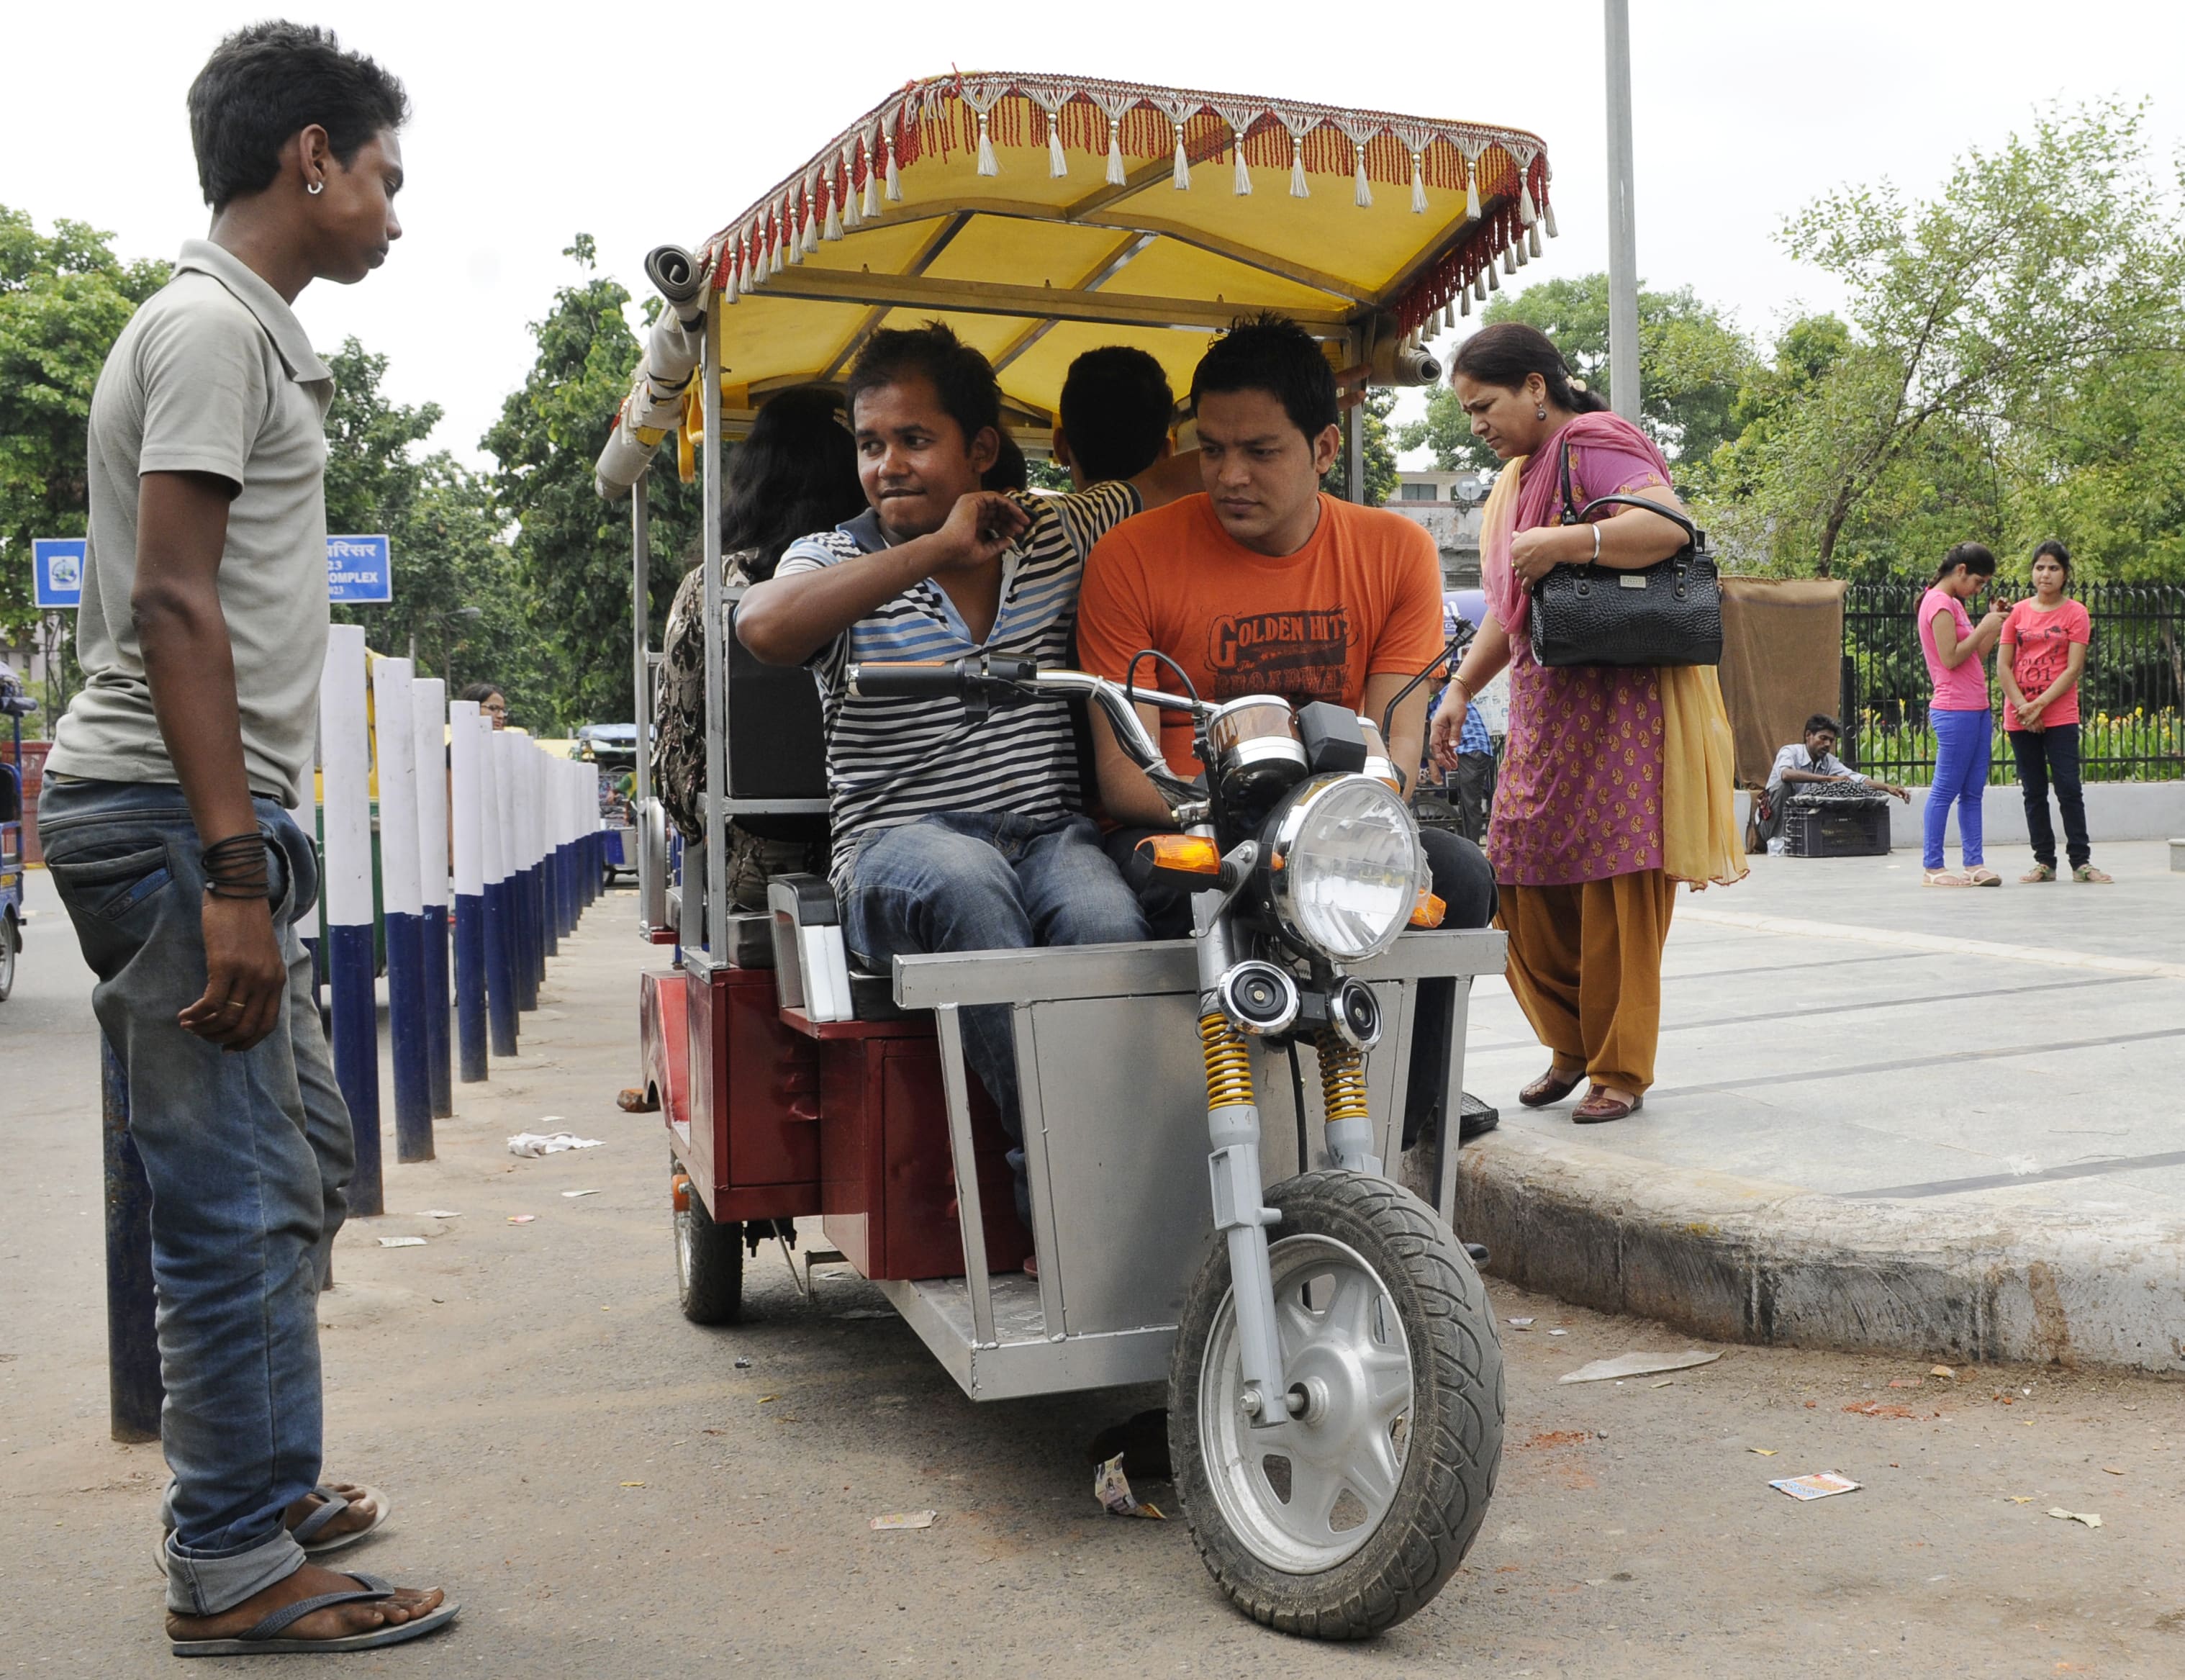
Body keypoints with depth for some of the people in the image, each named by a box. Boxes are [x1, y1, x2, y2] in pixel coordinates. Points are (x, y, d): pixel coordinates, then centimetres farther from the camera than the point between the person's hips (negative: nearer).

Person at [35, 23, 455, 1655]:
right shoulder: (211, 327, -11)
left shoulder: (251, 333, 21)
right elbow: (171, 603, -19)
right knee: (239, 1199, -5)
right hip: (180, 812, -11)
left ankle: (267, 1483, 30)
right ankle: (236, 1569, 6)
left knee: (305, 1155, 17)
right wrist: (233, 875, -23)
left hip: (219, 813, 11)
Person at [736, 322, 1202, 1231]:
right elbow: (765, 628, -19)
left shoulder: (1061, 532, 15)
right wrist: (935, 550, -18)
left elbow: (1187, 474, 27)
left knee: (1109, 921, -33)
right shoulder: (835, 562, 6)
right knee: (965, 885, -38)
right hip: (899, 842, -2)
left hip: (1050, 832, 2)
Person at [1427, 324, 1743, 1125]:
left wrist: (1564, 542, -31)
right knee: (1526, 878, 6)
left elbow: (1669, 524, -25)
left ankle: (1620, 1070, 3)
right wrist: (1460, 690, 18)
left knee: (1615, 884, -6)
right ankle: (1571, 1045, 22)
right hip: (1545, 712, 9)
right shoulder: (1518, 477, 21)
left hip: (1622, 703, -9)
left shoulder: (1592, 444, -7)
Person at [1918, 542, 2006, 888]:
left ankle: (1974, 863, 9)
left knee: (1973, 791, 8)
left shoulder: (1953, 604, 20)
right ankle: (1933, 867, -2)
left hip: (1977, 709, 10)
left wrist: (1993, 623, 13)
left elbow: (1976, 657, 19)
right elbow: (1951, 658, -17)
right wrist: (1984, 627, -10)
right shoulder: (1939, 603, -9)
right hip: (1955, 711, -10)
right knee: (1946, 790, -6)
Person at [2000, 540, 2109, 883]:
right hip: (2020, 718, 3)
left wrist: (2040, 704, -14)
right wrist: (2022, 706, -9)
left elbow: (2074, 668, -7)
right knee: (2034, 792, 6)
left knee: (2069, 789, -6)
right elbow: (2003, 665, 3)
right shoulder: (2018, 612, 8)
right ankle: (2045, 862, 12)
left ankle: (2081, 862, 0)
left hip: (2060, 716, -3)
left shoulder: (2075, 613, 0)